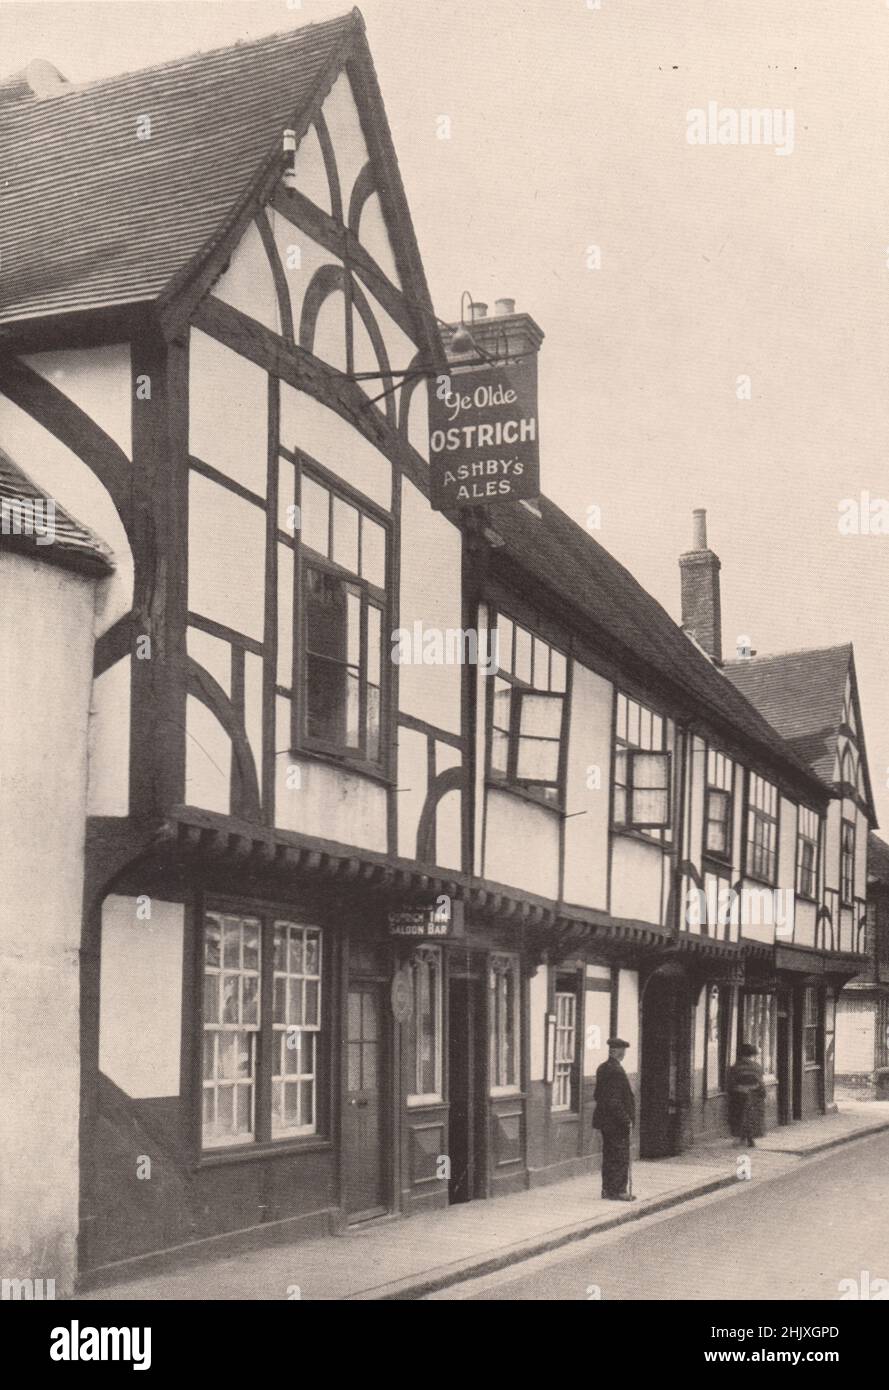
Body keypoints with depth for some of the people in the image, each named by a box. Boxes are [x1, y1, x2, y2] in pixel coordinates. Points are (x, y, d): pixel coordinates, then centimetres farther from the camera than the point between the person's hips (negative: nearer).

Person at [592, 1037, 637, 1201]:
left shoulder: (602, 1069, 8)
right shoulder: (616, 1071, -21)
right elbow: (614, 1101, -24)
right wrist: (626, 1120, -18)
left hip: (605, 1121, 9)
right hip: (617, 1122, -9)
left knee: (609, 1156, 16)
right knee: (621, 1157, -1)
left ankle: (607, 1189, 21)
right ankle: (617, 1191, 2)